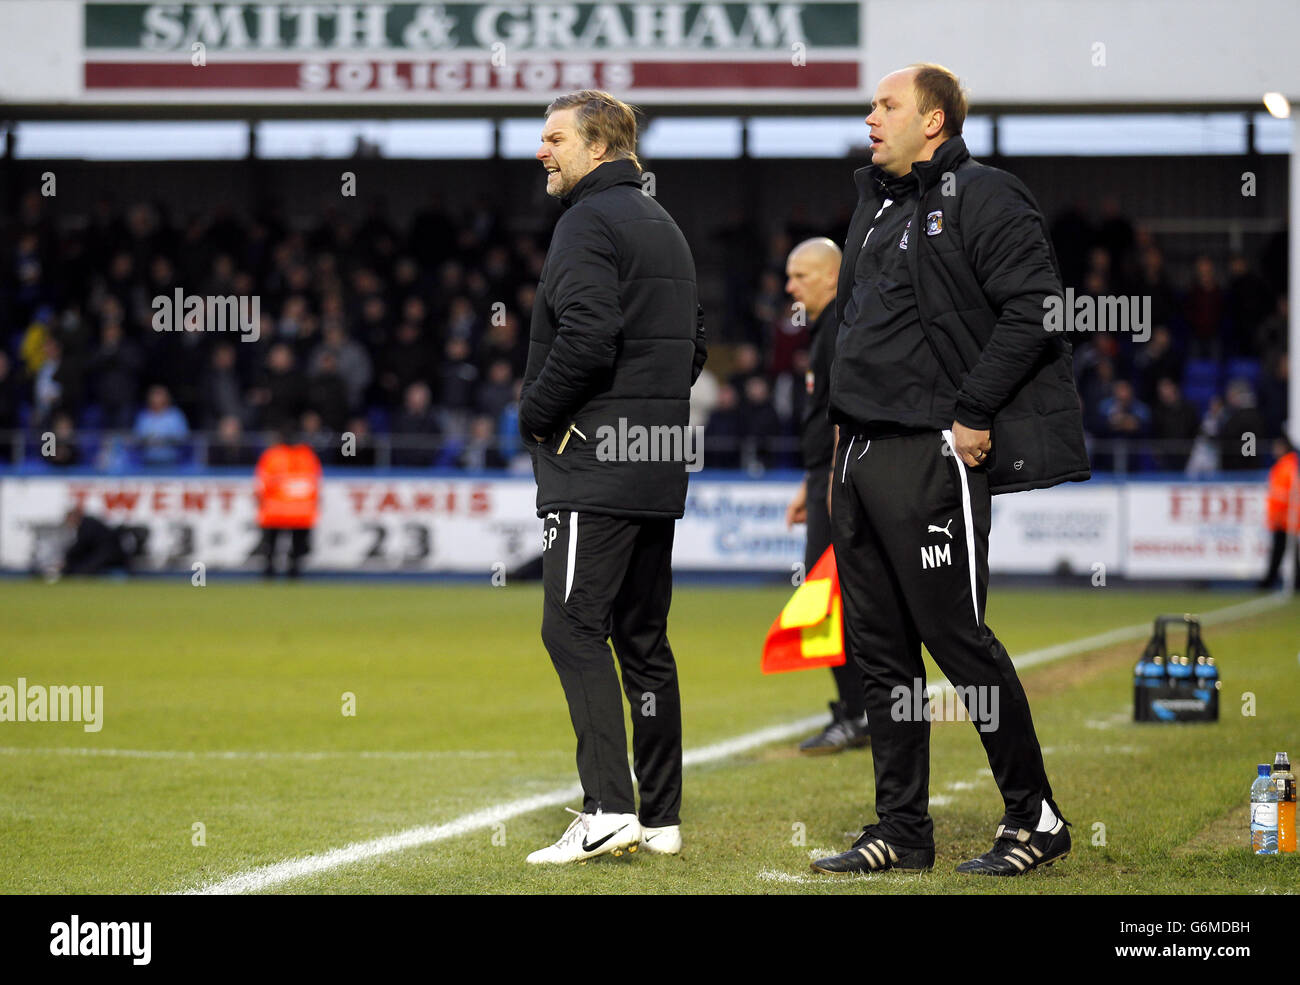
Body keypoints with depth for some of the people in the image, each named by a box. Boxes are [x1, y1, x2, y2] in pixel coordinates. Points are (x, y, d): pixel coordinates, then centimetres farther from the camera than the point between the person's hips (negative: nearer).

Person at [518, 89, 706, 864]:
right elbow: (695, 341, 23)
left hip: (593, 466, -9)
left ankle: (609, 808, -20)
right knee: (643, 638, 11)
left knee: (573, 627, -11)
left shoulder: (589, 223, -10)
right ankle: (661, 818, 11)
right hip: (658, 468, 10)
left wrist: (534, 414, -9)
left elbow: (587, 338, -22)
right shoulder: (665, 226, 20)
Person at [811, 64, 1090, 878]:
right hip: (862, 455, 9)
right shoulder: (875, 207, 19)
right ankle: (902, 830, 14)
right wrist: (844, 431, 17)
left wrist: (973, 412, -17)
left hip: (932, 453, -9)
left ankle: (1036, 815, 3)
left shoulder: (982, 198, -8)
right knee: (881, 651, 9)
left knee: (957, 637, -7)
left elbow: (1034, 308, -16)